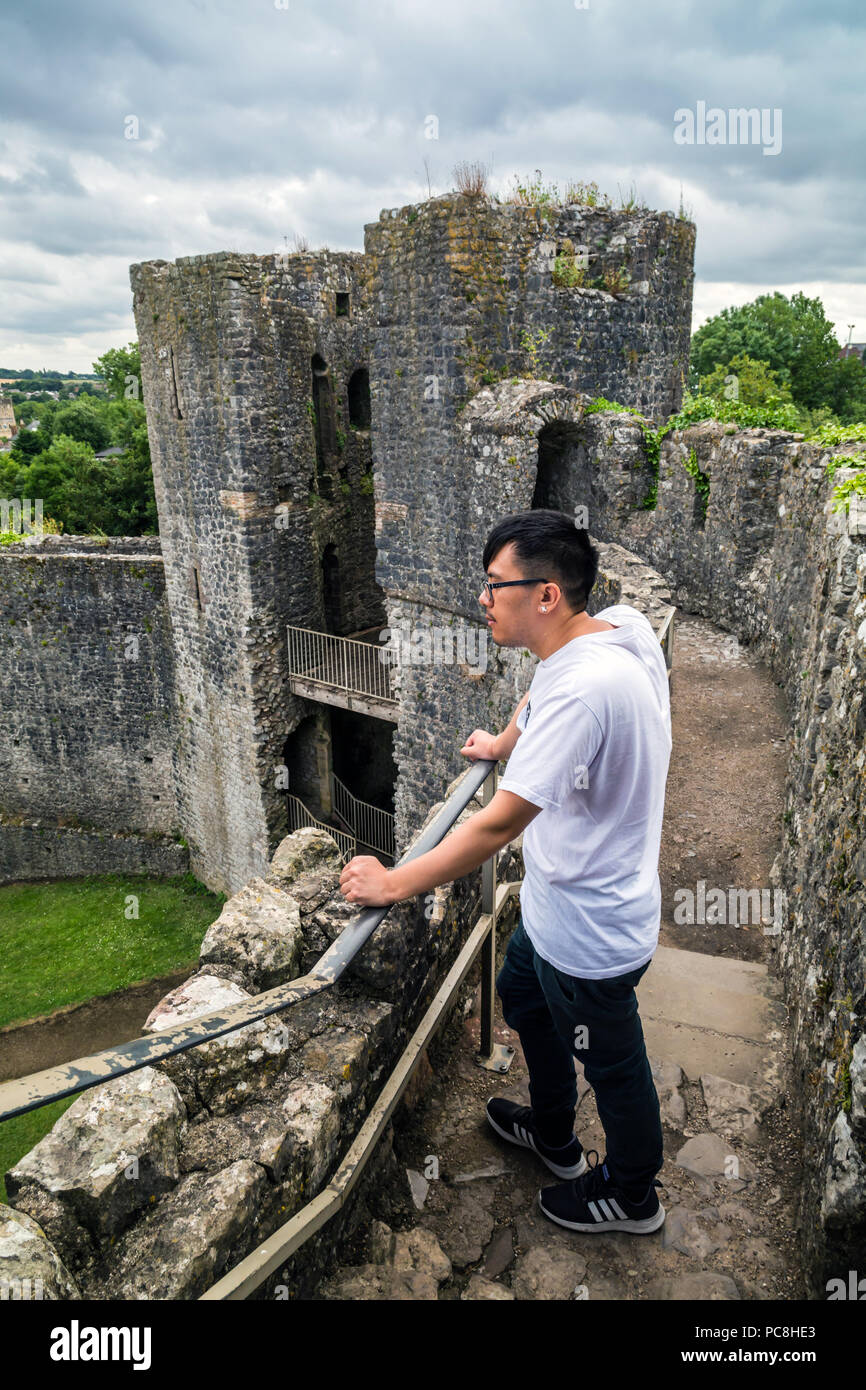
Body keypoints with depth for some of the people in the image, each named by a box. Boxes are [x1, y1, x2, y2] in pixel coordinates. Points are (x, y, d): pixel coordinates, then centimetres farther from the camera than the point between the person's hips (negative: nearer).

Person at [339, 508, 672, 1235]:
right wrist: (506, 742, 33)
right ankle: (554, 1136, 55)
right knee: (522, 994, 30)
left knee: (613, 1065, 17)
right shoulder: (621, 625, -7)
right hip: (559, 903, 9)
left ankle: (632, 1195, 47)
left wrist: (393, 883, -21)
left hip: (589, 931, -9)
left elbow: (497, 825, -34)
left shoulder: (582, 689, -36)